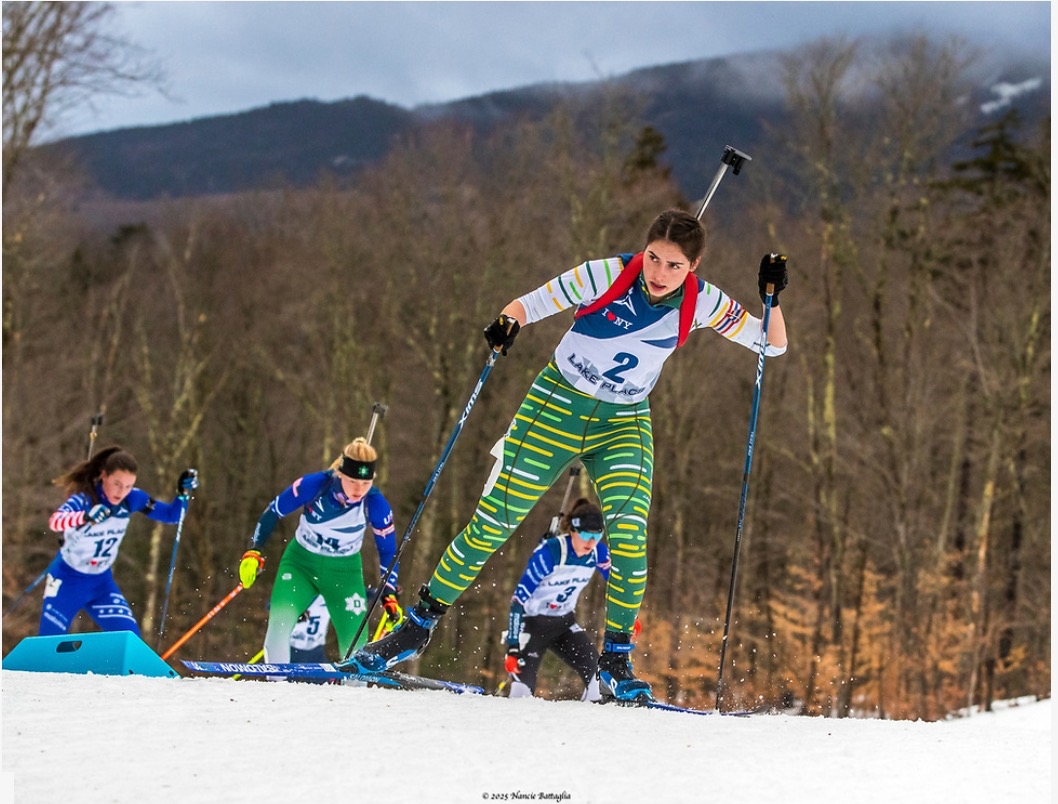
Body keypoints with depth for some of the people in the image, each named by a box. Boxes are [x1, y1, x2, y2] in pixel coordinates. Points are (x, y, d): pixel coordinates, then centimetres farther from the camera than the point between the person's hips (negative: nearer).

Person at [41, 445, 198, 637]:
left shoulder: (132, 499, -13)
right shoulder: (83, 499, -28)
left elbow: (171, 515, -2)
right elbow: (54, 521, -49)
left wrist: (183, 493, -23)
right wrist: (85, 517, -70)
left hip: (102, 583, 4)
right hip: (67, 581, -4)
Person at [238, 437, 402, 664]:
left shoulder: (376, 505, -20)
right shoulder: (313, 485, -24)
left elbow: (388, 551, -5)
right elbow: (273, 512, -8)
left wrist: (390, 595, -8)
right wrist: (253, 552, -12)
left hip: (344, 572, 1)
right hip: (300, 563, -1)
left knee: (356, 645, -8)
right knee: (279, 622, -25)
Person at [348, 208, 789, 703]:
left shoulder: (701, 303, -12)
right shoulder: (607, 275, -18)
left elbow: (772, 346, -4)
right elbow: (532, 303, -11)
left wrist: (772, 299, -22)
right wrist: (507, 323, -32)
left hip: (624, 425, 1)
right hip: (557, 405, -1)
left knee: (629, 536, -20)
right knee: (493, 522, -5)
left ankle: (615, 661, -3)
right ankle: (417, 627, 9)